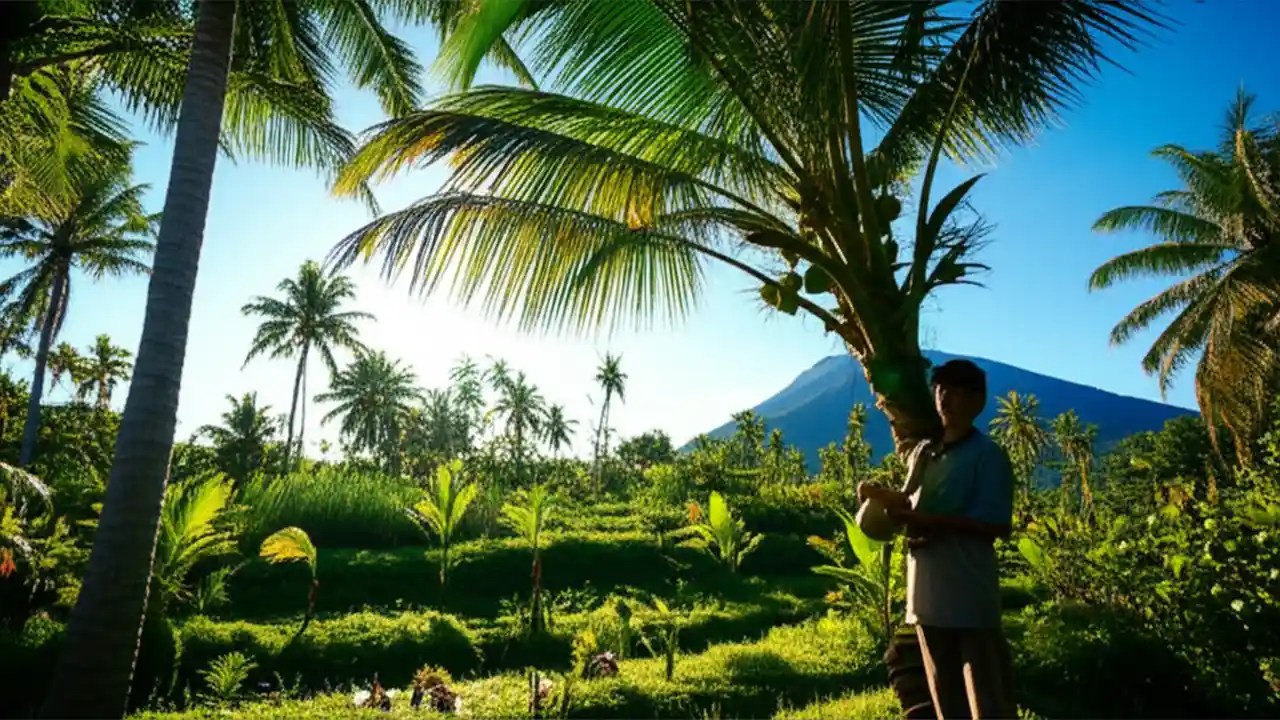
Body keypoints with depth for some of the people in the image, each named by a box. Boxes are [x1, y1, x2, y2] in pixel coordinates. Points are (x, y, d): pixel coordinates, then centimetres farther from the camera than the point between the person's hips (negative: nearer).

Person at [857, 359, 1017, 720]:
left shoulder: (988, 455, -7)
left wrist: (932, 521, -20)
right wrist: (885, 498, -3)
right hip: (928, 594, 6)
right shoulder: (922, 453, 11)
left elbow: (997, 525, -13)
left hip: (971, 595, -6)